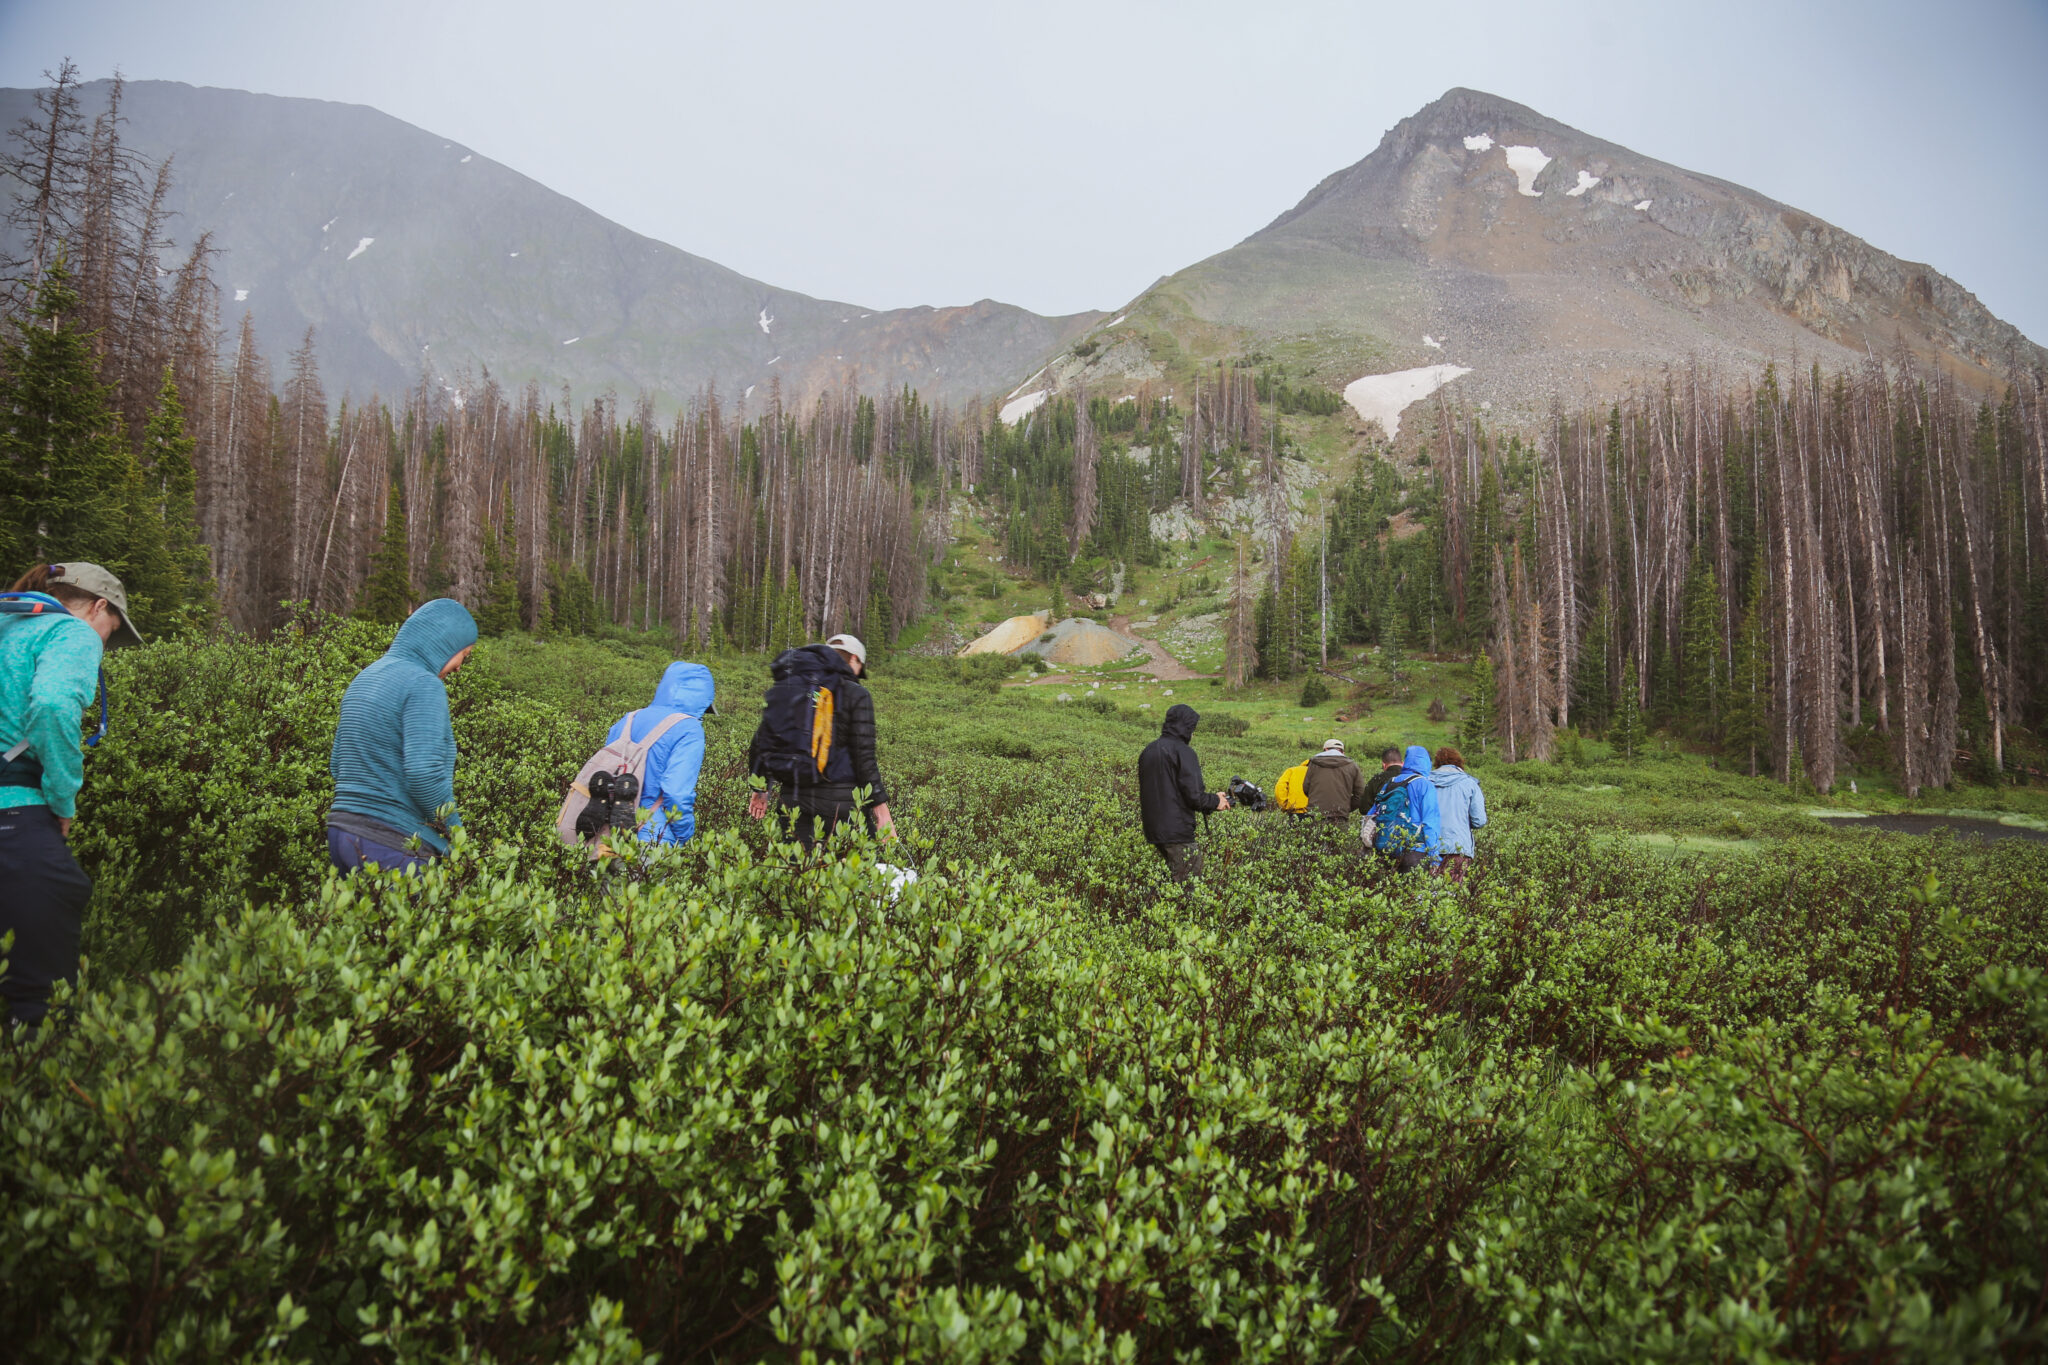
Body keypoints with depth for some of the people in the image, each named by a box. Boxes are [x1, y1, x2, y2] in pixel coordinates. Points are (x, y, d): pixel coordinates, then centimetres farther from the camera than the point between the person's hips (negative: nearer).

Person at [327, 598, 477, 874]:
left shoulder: (364, 678, 15)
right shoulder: (424, 685, -13)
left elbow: (338, 764, 20)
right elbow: (424, 774, -22)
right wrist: (457, 836, -11)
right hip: (394, 844, -9)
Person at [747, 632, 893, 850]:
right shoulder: (856, 695, -5)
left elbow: (760, 744, 12)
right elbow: (864, 758, -10)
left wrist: (760, 787, 26)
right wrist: (881, 808, -7)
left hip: (793, 799, 5)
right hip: (840, 799, -5)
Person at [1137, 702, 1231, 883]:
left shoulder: (1148, 751, 12)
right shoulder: (1183, 752, -13)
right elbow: (1193, 796, -17)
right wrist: (1216, 801, 1)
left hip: (1153, 831, 8)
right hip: (1177, 832, -8)